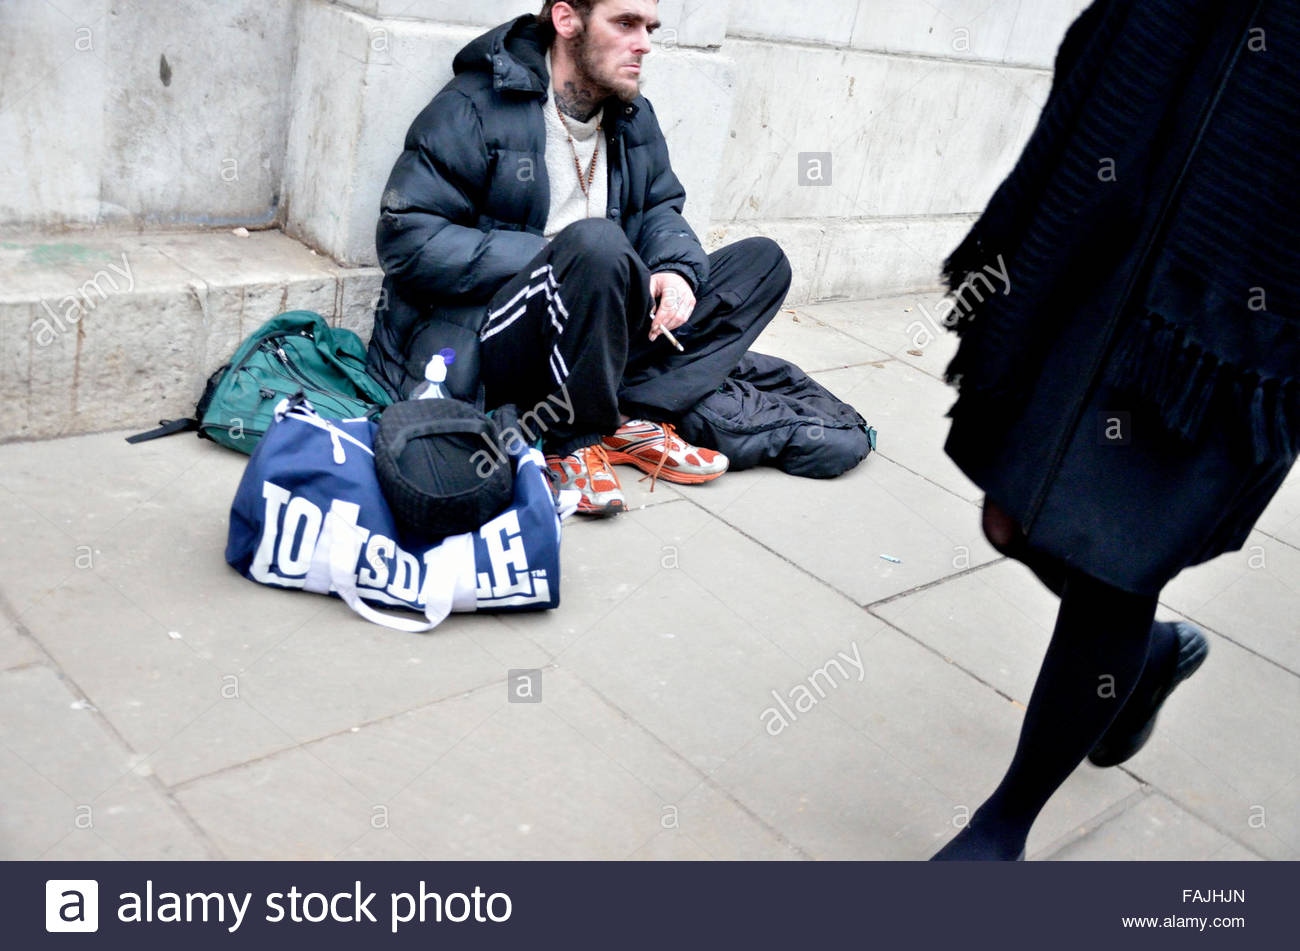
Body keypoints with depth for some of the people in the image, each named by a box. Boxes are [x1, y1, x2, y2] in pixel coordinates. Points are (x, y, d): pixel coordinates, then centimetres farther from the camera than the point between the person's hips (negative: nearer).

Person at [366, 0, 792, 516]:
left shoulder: (634, 116, 11)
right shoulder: (475, 107, -11)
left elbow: (661, 208, 13)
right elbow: (406, 240, -17)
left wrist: (677, 269, -12)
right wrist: (560, 259, -23)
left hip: (592, 339, 7)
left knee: (763, 260, 1)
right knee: (594, 240, -37)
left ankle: (626, 417, -15)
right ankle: (572, 438, -17)